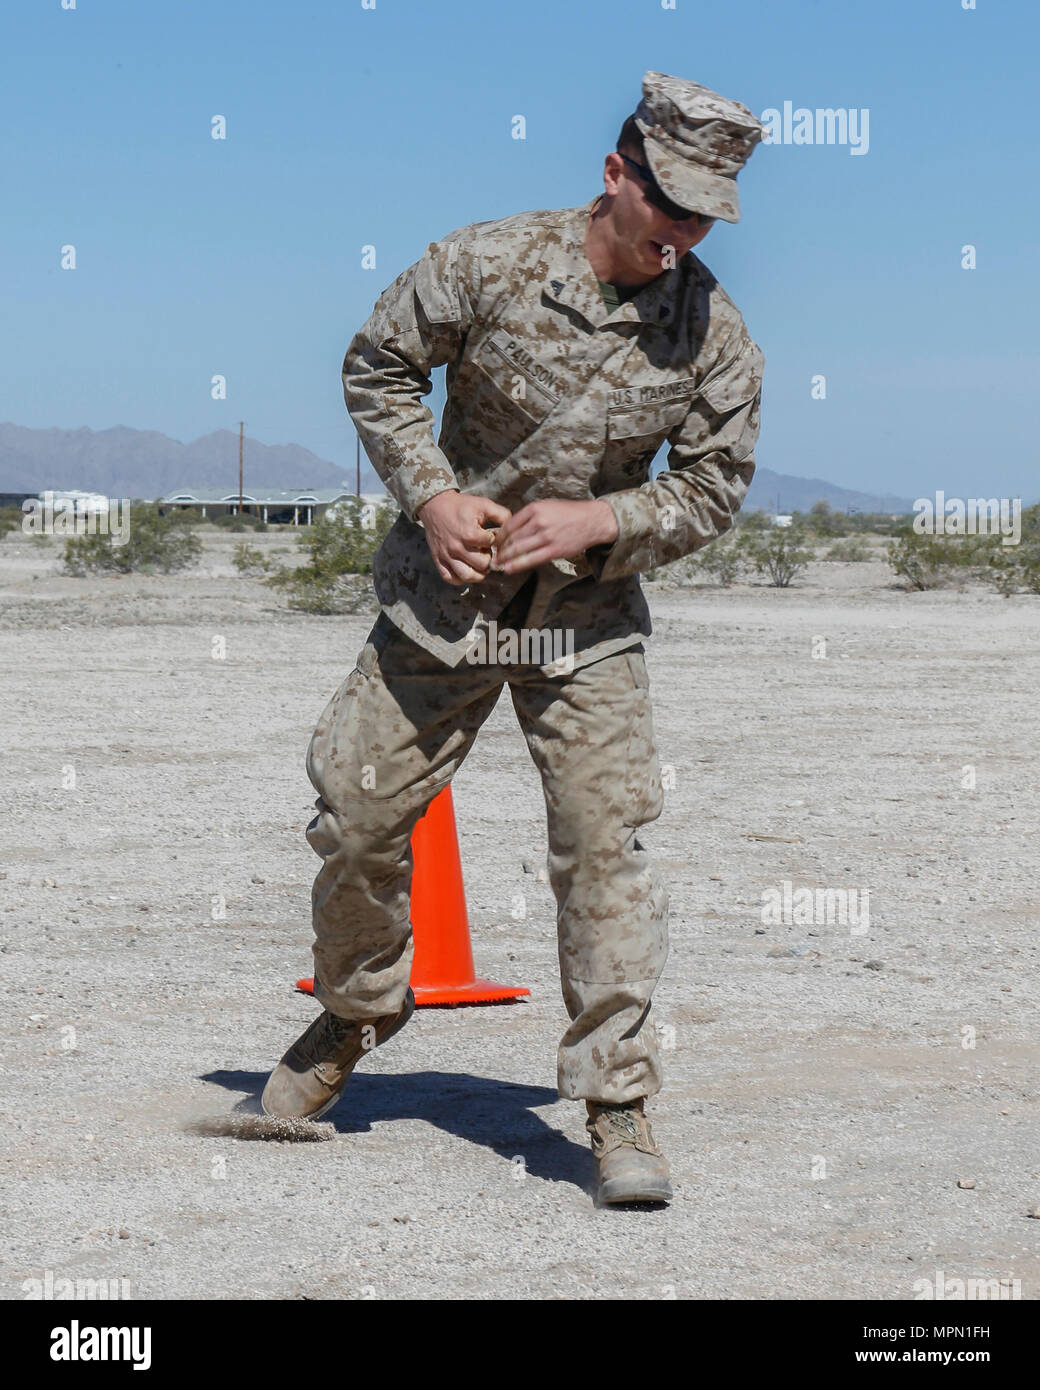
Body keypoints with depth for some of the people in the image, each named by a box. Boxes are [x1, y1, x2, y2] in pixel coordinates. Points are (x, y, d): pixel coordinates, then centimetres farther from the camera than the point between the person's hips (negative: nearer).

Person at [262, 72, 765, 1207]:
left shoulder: (713, 333, -9)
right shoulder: (487, 264, -13)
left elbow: (713, 488, -1)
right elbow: (377, 367, 0)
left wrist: (598, 520, -17)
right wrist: (431, 494, -13)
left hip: (590, 623, 0)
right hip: (442, 598, 0)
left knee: (605, 847, -9)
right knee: (357, 815, 5)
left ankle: (617, 1102, 0)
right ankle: (356, 1011, 33)